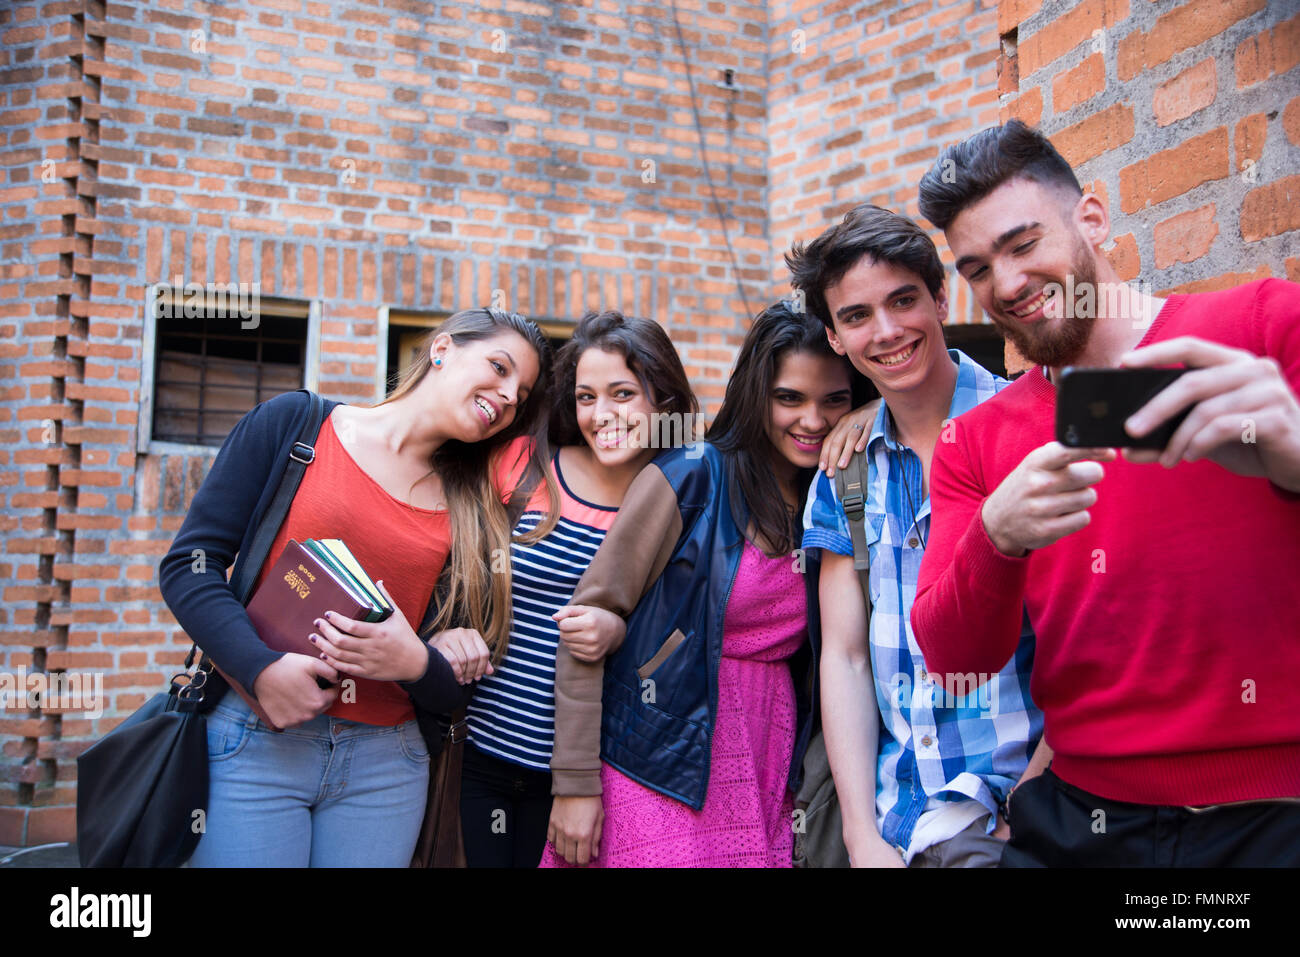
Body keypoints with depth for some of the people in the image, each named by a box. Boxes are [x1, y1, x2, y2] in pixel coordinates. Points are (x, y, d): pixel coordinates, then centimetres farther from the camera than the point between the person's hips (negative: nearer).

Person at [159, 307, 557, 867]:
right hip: (256, 738, -2)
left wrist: (418, 664, -14)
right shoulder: (294, 423, -1)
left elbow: (451, 691, 8)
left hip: (384, 764, 3)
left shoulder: (472, 513, 6)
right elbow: (189, 563, -3)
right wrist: (263, 667, -16)